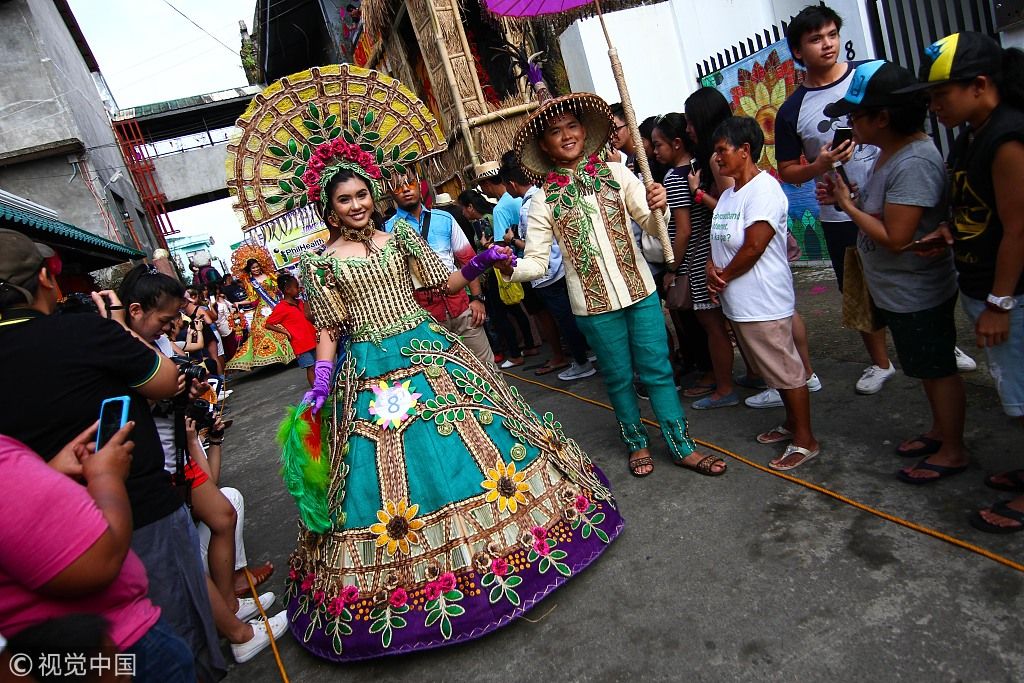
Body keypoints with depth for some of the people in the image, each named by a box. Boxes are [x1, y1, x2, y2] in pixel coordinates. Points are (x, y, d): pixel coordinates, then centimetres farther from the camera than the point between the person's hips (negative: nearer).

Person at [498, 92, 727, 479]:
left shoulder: (615, 173, 0)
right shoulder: (545, 201, -4)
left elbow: (652, 226, 0)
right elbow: (537, 261, -6)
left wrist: (657, 208, -23)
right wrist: (510, 268, -27)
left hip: (640, 290, 1)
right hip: (594, 304, -1)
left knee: (657, 370, 8)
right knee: (619, 377, 12)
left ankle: (683, 448, 23)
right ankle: (636, 444, 34)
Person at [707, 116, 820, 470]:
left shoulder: (764, 190, -16)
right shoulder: (730, 192, 13)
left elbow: (753, 246, -21)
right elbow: (721, 238, 16)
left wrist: (723, 276, -9)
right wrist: (712, 265, -3)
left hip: (763, 304, -9)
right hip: (739, 302, 9)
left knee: (787, 371, 2)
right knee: (774, 370, 21)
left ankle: (805, 441, 15)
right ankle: (792, 423, 37)